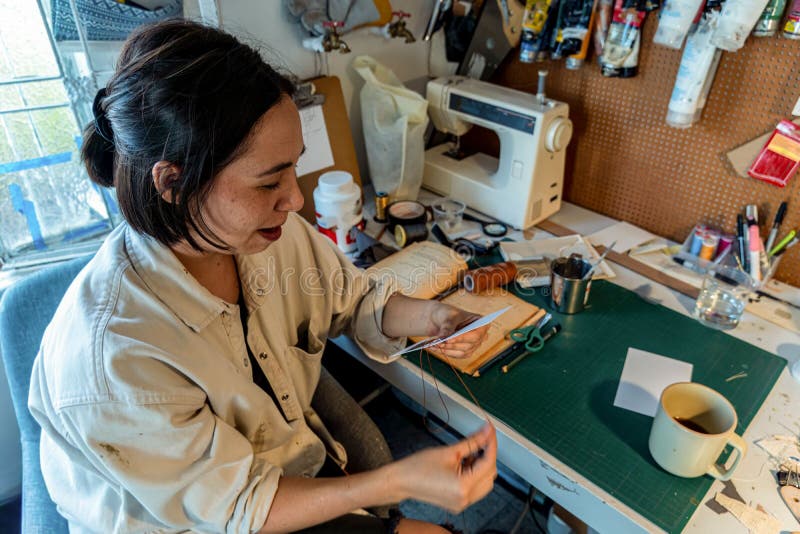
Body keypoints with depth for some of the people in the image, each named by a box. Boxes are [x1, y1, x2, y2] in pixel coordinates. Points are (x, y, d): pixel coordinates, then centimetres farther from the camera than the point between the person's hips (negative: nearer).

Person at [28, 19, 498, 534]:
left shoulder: (274, 232, -17)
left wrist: (427, 316, -19)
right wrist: (400, 481, -30)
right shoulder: (108, 357, -33)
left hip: (302, 465, 5)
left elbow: (353, 298, 0)